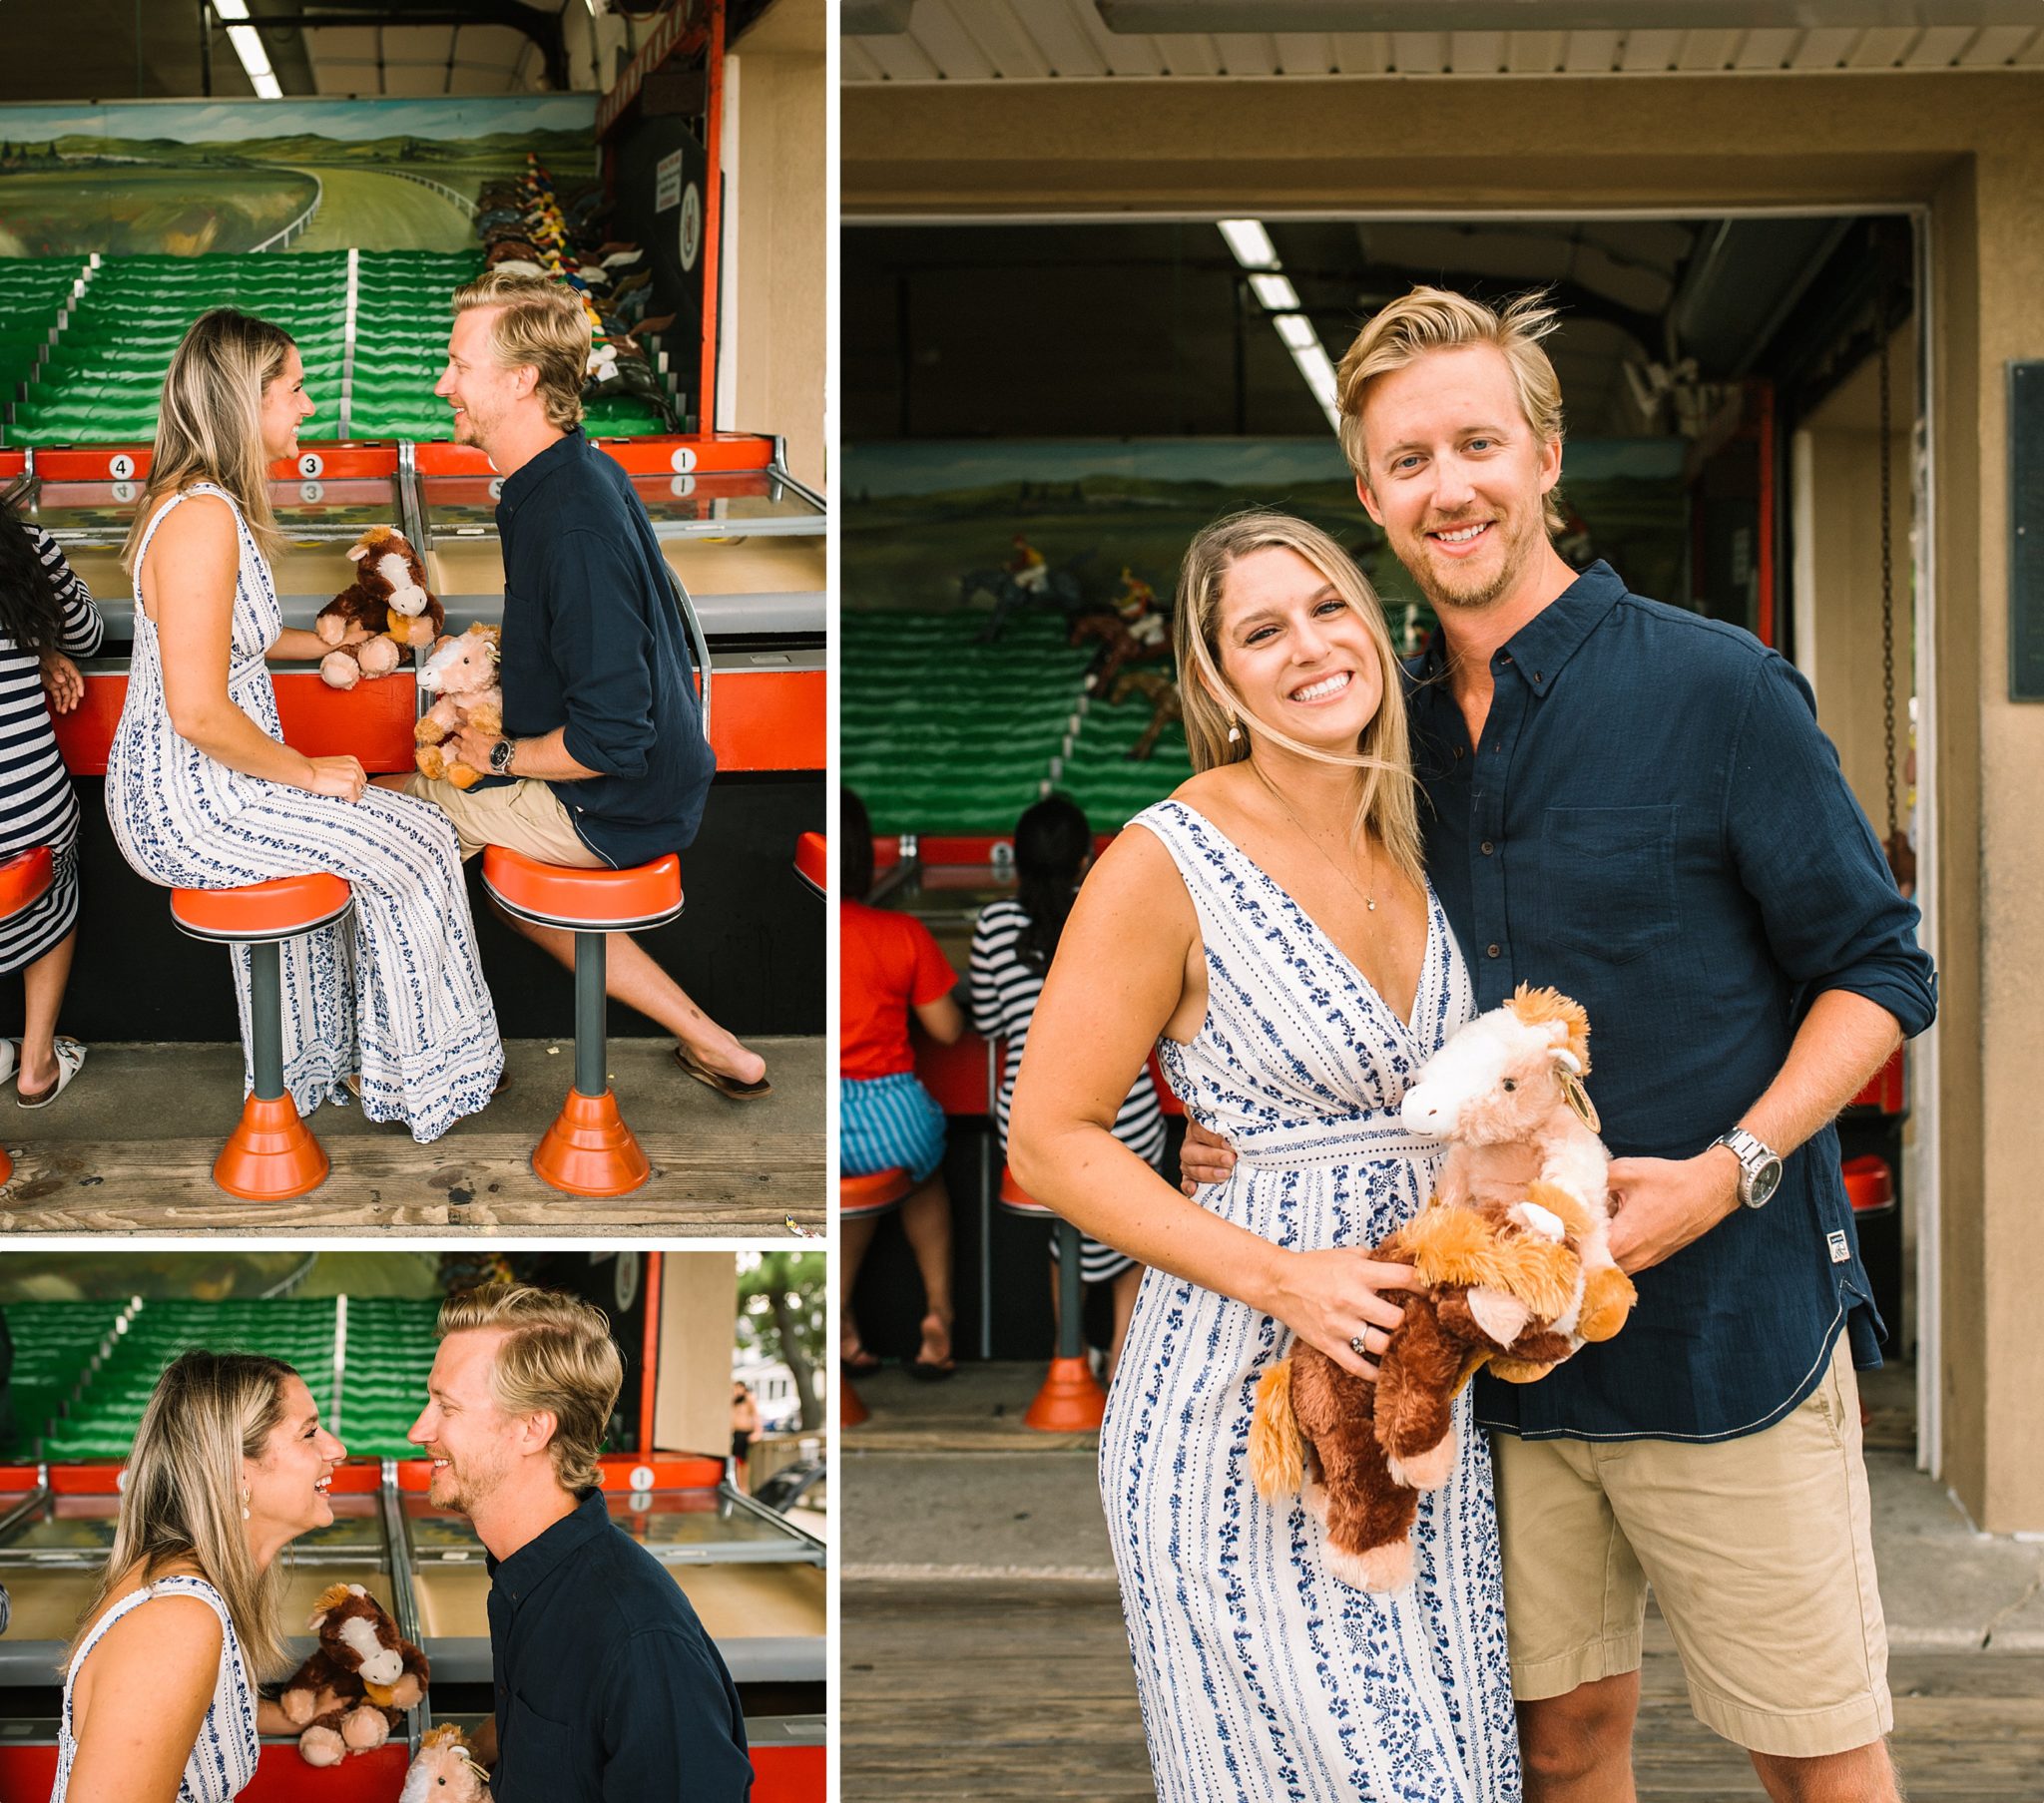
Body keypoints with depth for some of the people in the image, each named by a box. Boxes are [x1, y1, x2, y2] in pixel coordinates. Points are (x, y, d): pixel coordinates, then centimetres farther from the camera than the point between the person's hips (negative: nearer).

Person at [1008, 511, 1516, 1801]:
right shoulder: (1168, 861, -13)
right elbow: (1052, 1141, -11)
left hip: (1422, 1387, 6)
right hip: (1241, 1396, -6)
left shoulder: (1406, 836, 7)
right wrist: (1280, 1276, -20)